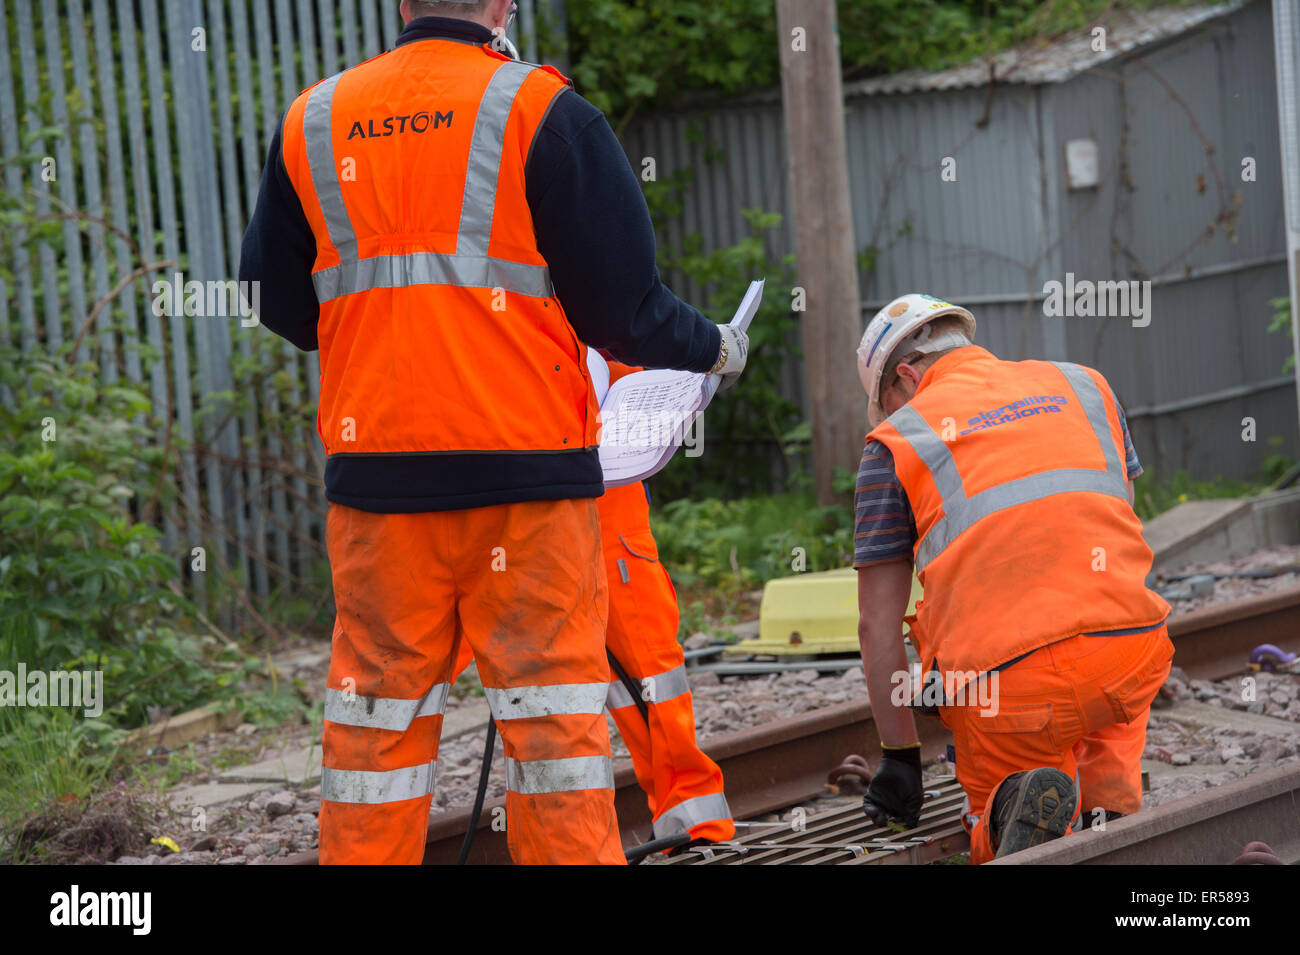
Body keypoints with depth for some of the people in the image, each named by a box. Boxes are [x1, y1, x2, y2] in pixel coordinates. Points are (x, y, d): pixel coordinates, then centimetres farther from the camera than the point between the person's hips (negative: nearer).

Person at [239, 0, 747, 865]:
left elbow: (279, 306, 16)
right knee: (551, 702, 2)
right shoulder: (543, 112, -4)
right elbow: (623, 308, -5)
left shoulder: (309, 123, 8)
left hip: (374, 468, 3)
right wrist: (714, 349, 14)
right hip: (525, 467, -3)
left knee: (381, 705, 10)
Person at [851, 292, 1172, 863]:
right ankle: (1111, 797, 11)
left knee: (994, 842, 20)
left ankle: (1013, 806, -15)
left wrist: (898, 756, 17)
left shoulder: (896, 442, 12)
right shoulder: (1086, 387, 22)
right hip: (1132, 648, 3)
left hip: (1005, 681, -3)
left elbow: (878, 624, 10)